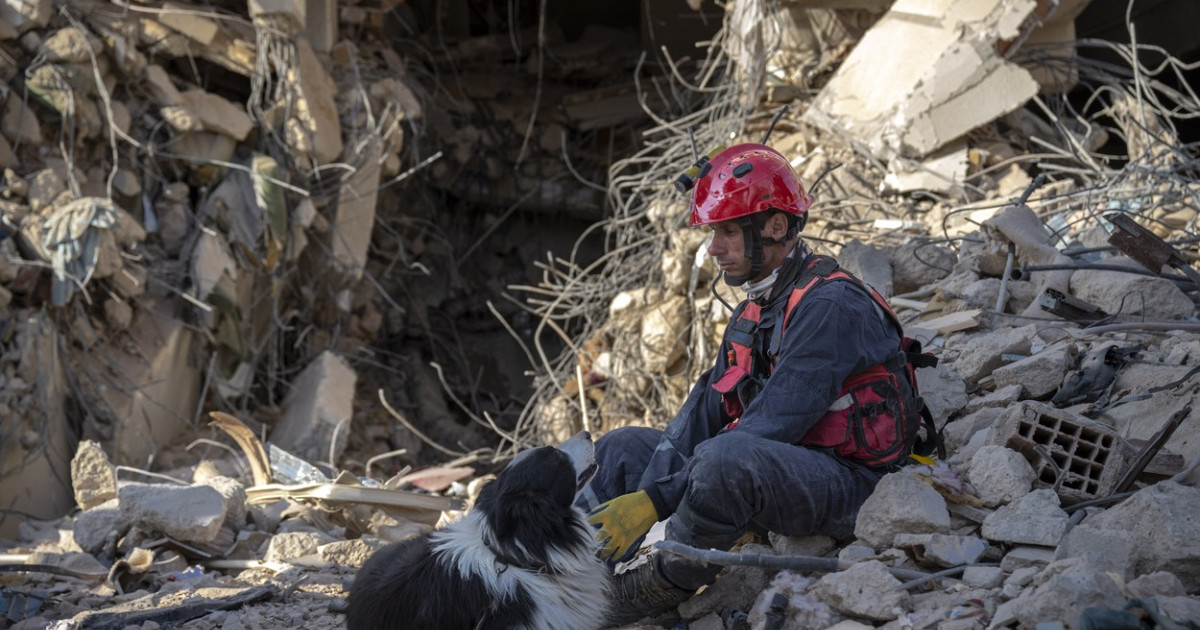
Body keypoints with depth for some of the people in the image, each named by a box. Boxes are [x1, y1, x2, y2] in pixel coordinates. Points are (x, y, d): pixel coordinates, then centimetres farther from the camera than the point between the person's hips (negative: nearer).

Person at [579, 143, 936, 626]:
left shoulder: (830, 306, -19)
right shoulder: (752, 314, 13)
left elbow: (769, 428, -25)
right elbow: (704, 412, 4)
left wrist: (655, 502, -26)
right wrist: (642, 496, -13)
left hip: (847, 486, -10)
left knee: (723, 457, -38)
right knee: (621, 450, 8)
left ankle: (665, 587, -15)